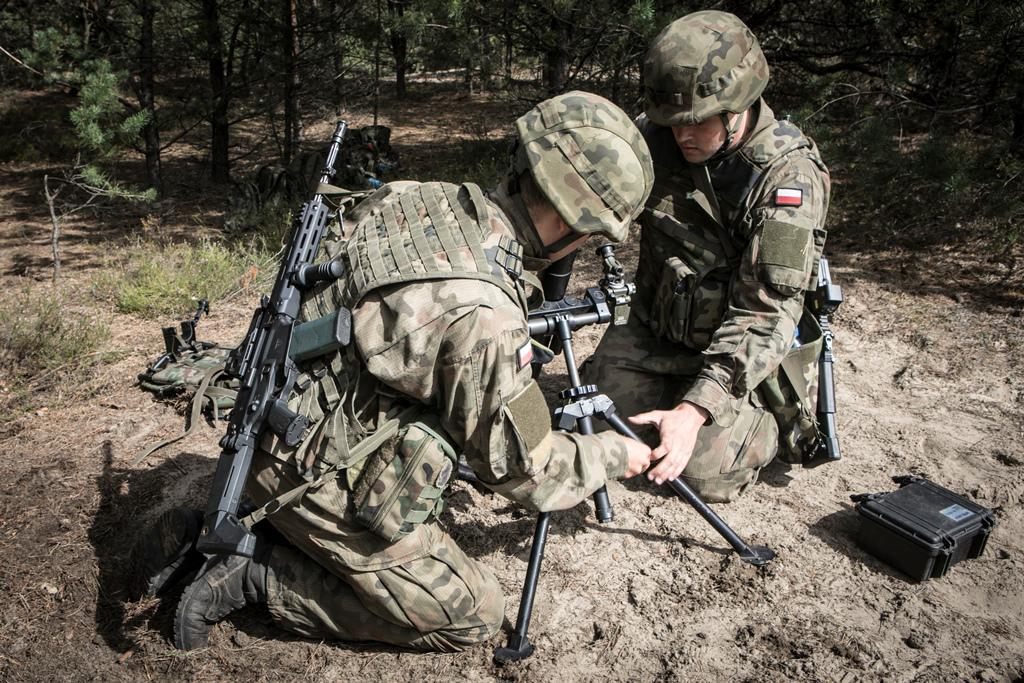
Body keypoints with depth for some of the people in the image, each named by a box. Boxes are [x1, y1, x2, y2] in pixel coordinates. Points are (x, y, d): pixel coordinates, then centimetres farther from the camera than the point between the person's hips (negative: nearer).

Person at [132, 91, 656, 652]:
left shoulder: (418, 198, -7)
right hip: (316, 478, -8)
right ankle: (257, 580, 2)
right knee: (474, 616, 4)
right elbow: (523, 469, -16)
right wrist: (615, 455, 1)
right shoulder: (485, 316, -31)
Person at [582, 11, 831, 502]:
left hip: (743, 351, -4)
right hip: (655, 328, 5)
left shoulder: (790, 174, -23)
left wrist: (695, 409, -37)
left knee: (703, 473, -15)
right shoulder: (655, 137, -10)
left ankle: (783, 418, 15)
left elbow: (765, 312, -28)